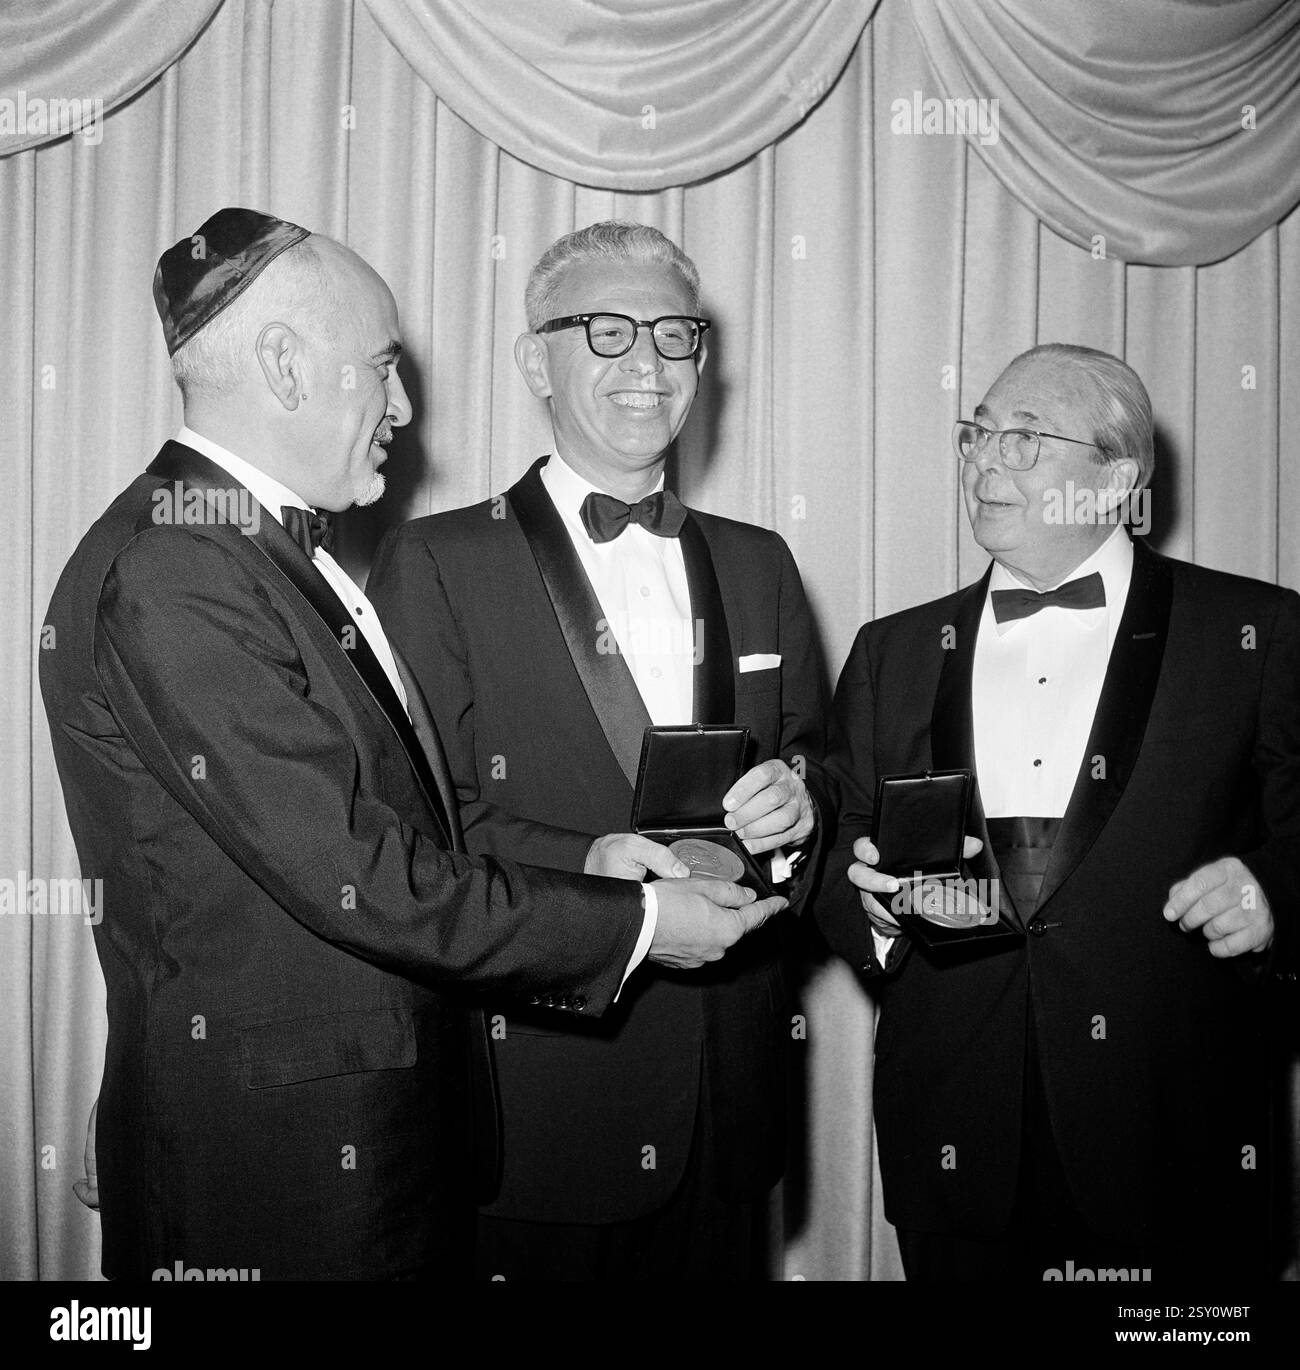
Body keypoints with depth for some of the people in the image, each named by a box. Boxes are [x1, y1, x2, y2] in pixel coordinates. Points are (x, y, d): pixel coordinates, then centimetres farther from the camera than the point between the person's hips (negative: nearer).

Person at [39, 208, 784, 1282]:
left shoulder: (280, 549, 12)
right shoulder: (165, 575, -20)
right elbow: (349, 877, -23)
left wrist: (591, 865, 3)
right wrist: (630, 922, -15)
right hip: (276, 1161, -9)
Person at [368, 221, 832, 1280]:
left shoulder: (759, 565, 13)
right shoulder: (436, 564, -4)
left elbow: (816, 761, 16)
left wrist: (797, 796, -7)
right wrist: (583, 867, -25)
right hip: (531, 1096, -4)